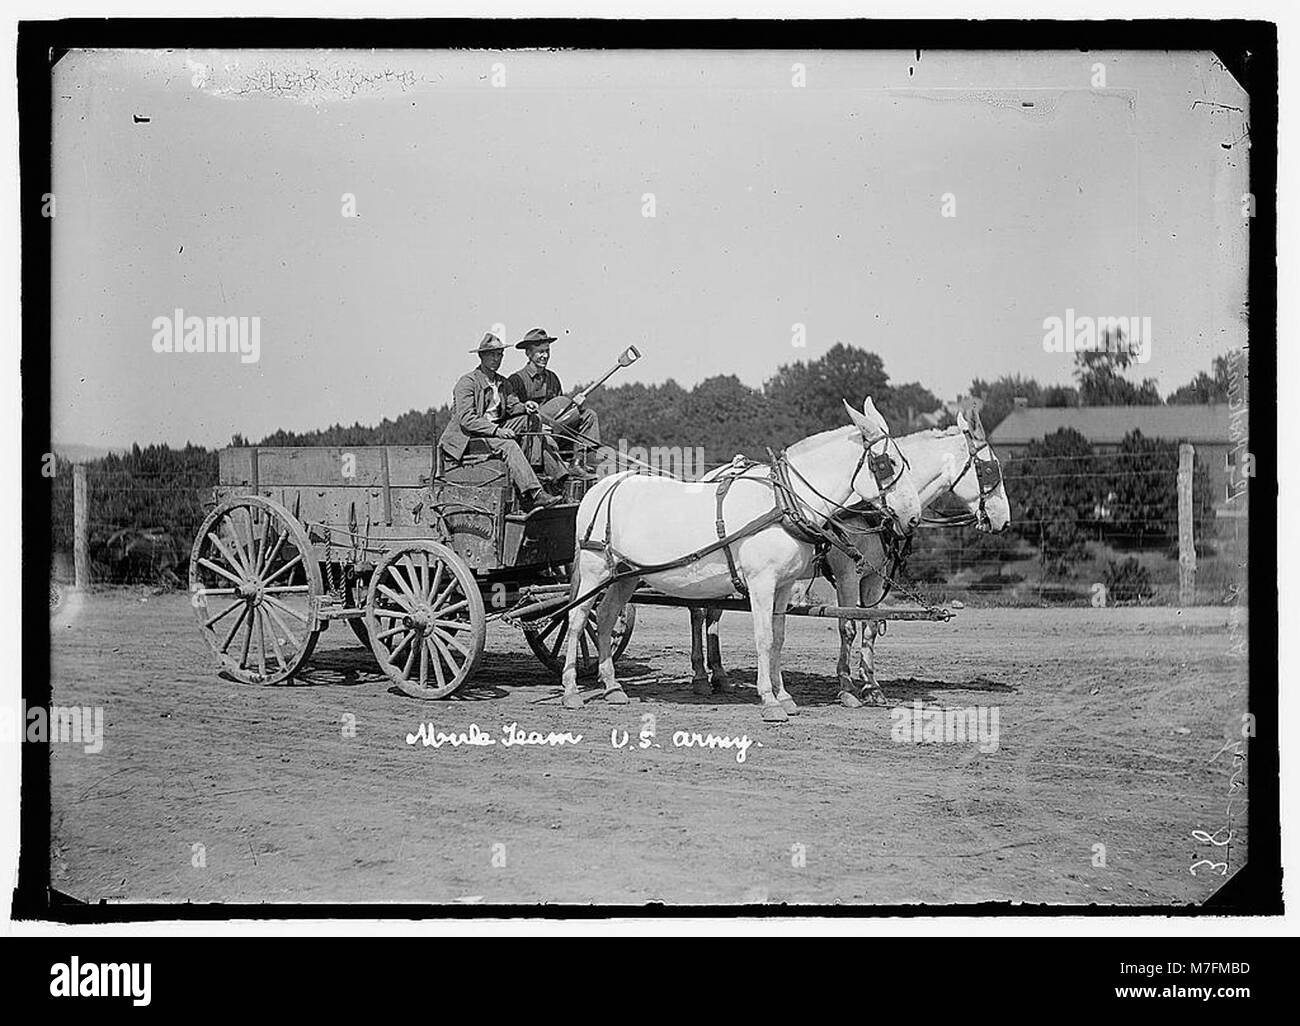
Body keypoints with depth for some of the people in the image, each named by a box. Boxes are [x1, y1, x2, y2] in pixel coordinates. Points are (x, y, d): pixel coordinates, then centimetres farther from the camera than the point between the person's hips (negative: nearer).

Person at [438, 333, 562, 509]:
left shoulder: (501, 382, 19)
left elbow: (513, 405, 9)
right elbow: (466, 419, -16)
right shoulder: (467, 382, -6)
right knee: (508, 446, -33)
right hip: (469, 437, -8)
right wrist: (496, 430, -25)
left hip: (495, 432, 8)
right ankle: (534, 494, -42)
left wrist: (525, 406, -15)